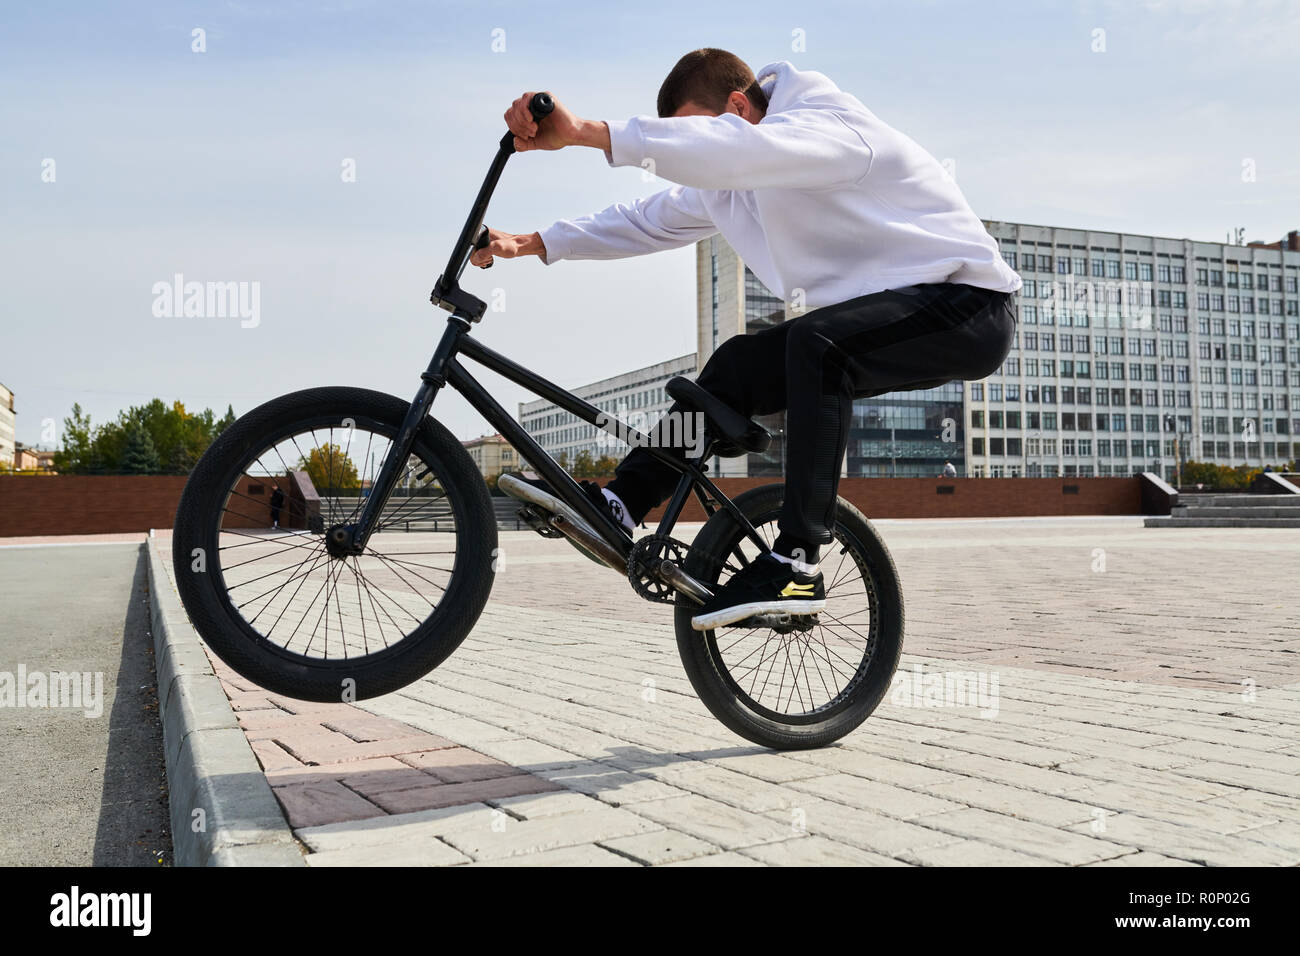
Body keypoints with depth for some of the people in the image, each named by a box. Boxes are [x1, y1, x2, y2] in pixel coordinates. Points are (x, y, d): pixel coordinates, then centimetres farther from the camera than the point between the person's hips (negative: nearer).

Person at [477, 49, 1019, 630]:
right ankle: (623, 502, 1)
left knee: (814, 342, -33)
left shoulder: (828, 126, -20)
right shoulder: (733, 182, 8)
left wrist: (583, 132, -46)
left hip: (968, 304, -9)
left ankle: (796, 565, -33)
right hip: (874, 317, 9)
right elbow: (650, 220, 13)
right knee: (739, 365, -2)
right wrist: (533, 243, 4)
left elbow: (731, 147, -39)